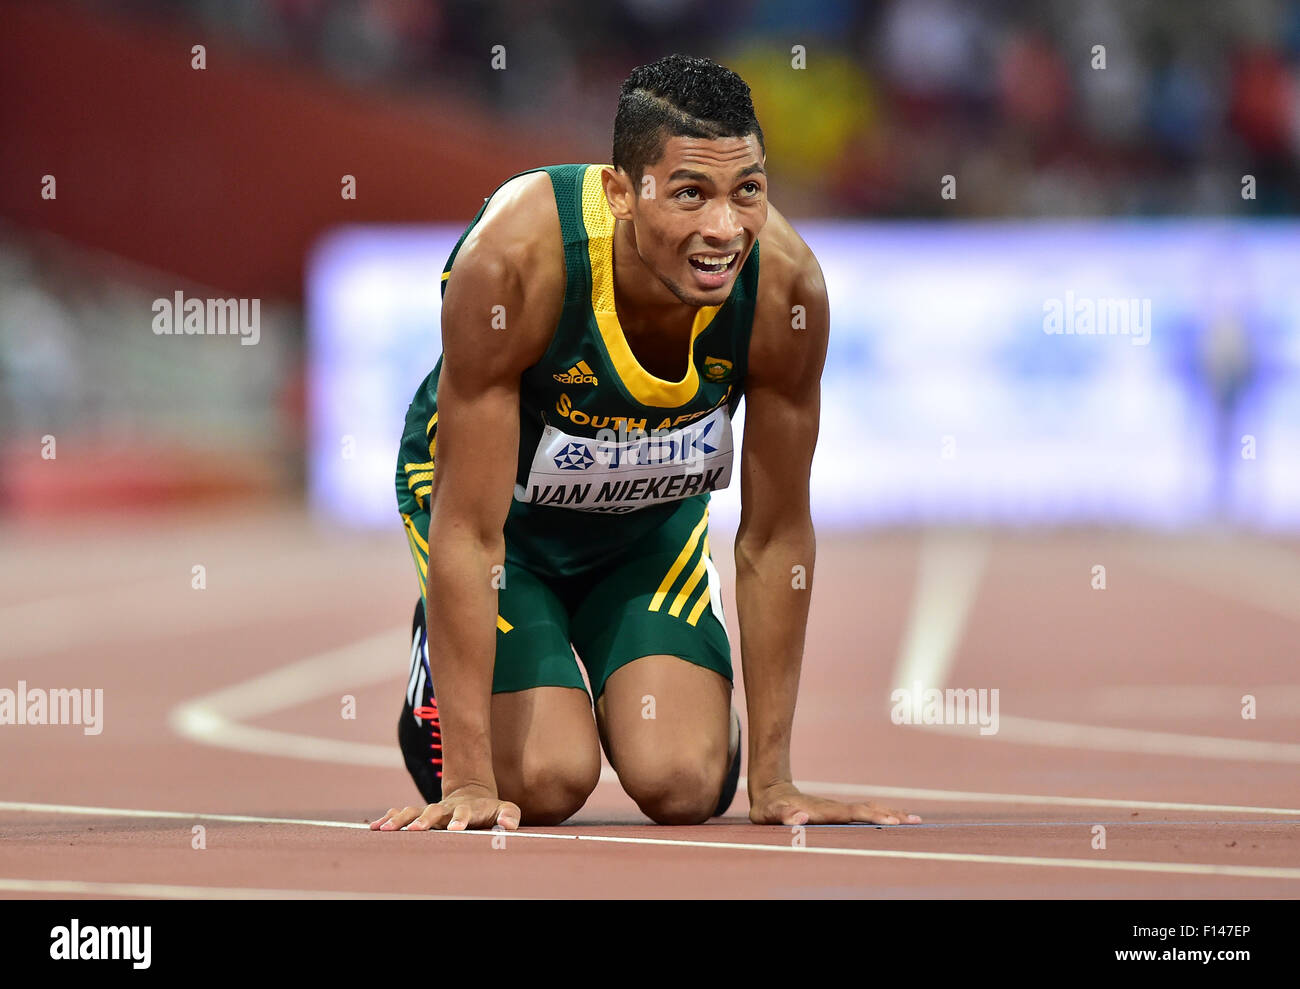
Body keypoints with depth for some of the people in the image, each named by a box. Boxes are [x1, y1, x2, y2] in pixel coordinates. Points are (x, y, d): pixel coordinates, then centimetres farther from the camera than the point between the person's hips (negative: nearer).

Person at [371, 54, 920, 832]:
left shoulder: (785, 285, -29)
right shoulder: (517, 260, -39)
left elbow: (776, 535, -17)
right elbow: (470, 532, -33)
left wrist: (772, 778, -14)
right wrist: (469, 780, -34)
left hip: (654, 511, 3)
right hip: (500, 499, -3)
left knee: (685, 785, -12)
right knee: (546, 782, -16)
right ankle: (441, 670, 18)